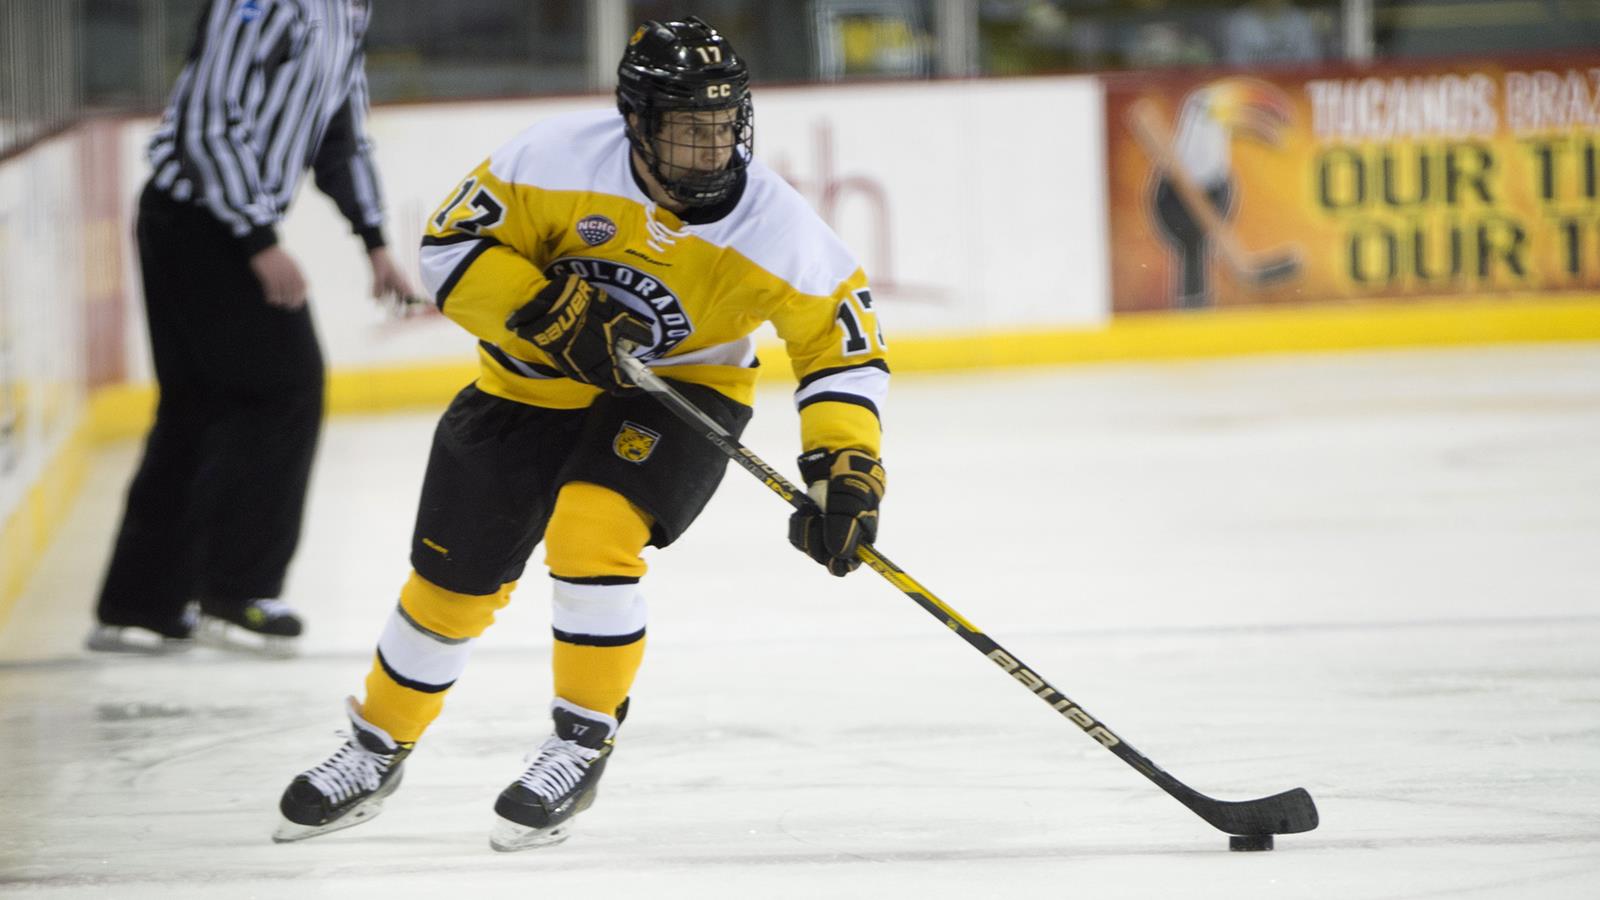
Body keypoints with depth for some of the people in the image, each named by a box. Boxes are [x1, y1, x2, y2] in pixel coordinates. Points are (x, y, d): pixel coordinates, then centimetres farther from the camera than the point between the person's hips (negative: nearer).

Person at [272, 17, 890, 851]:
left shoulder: (773, 226, -24)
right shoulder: (561, 158, -25)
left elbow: (842, 337, -15)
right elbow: (454, 246, -17)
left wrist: (846, 464, -26)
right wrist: (548, 312, -30)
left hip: (676, 395, -2)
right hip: (531, 387, 2)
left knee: (591, 534, -28)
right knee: (454, 579, 7)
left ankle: (583, 744, -7)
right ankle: (377, 748, 32)